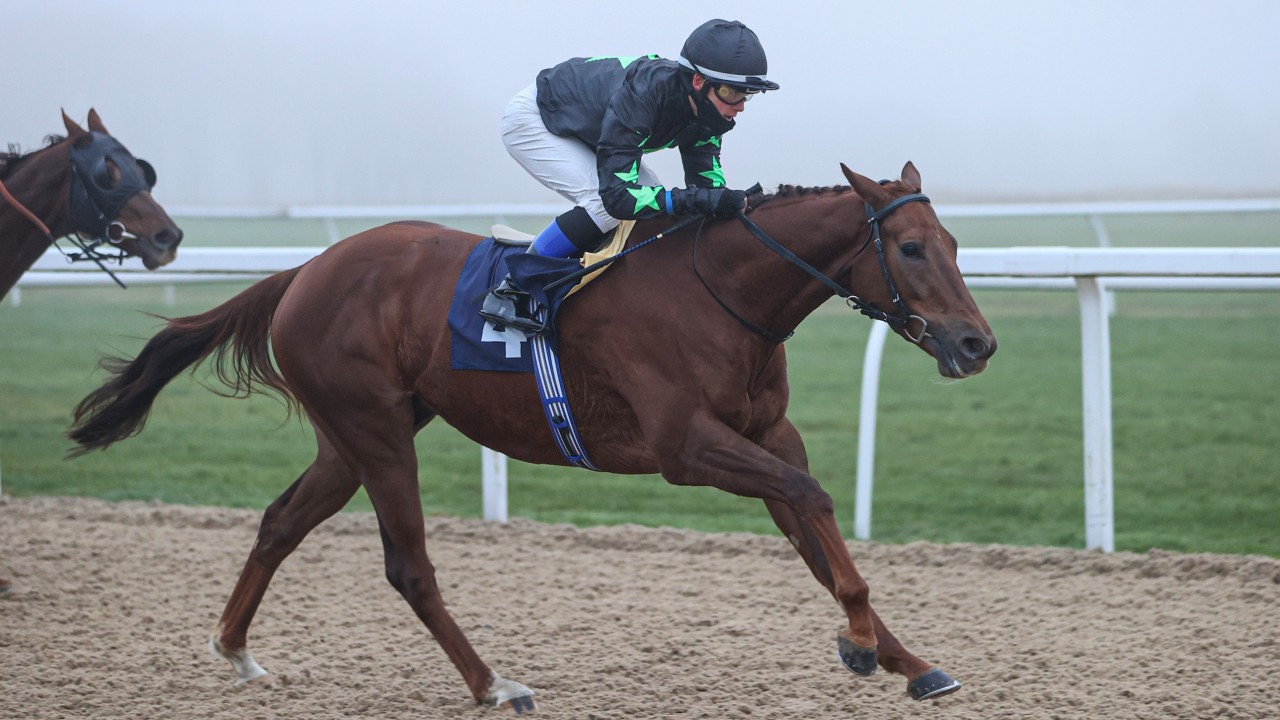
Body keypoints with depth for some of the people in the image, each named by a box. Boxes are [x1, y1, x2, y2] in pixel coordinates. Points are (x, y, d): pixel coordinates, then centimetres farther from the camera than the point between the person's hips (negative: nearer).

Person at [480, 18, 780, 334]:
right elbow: (616, 195, -45)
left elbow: (708, 184, -12)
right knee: (606, 207, -28)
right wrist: (695, 199, -51)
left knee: (660, 204, -6)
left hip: (584, 135, 8)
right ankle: (511, 290, -18)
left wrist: (734, 204, -32)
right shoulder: (642, 94, -41)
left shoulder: (705, 110, -18)